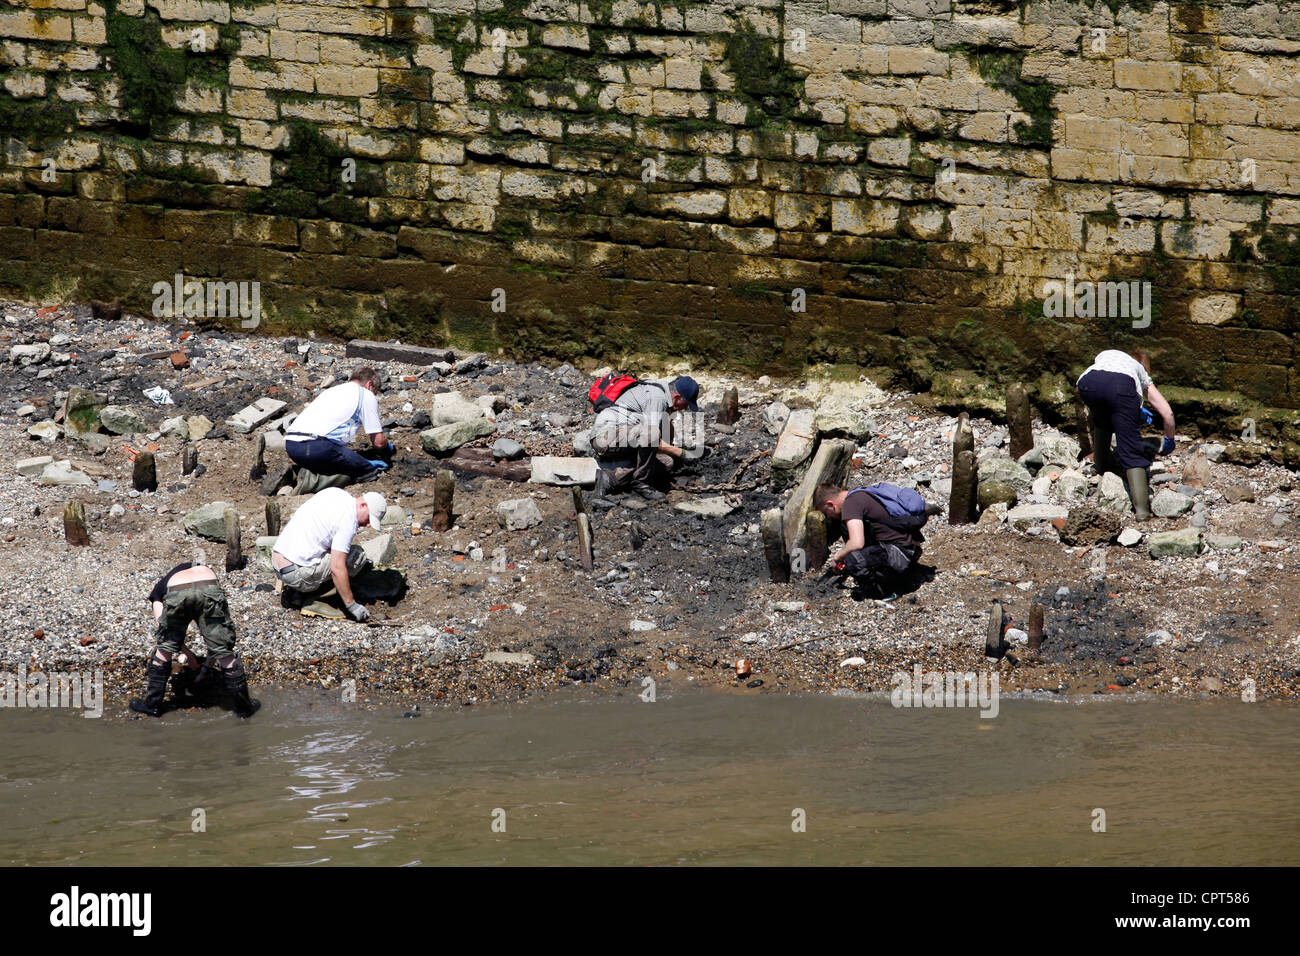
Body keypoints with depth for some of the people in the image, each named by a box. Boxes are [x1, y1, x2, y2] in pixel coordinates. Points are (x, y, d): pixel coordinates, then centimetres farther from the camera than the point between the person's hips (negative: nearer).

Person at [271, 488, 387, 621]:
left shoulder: (334, 492, 11)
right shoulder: (349, 520, -15)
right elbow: (337, 568, -21)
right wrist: (351, 606, -14)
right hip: (296, 573, -9)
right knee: (358, 555, -5)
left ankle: (295, 591, 12)